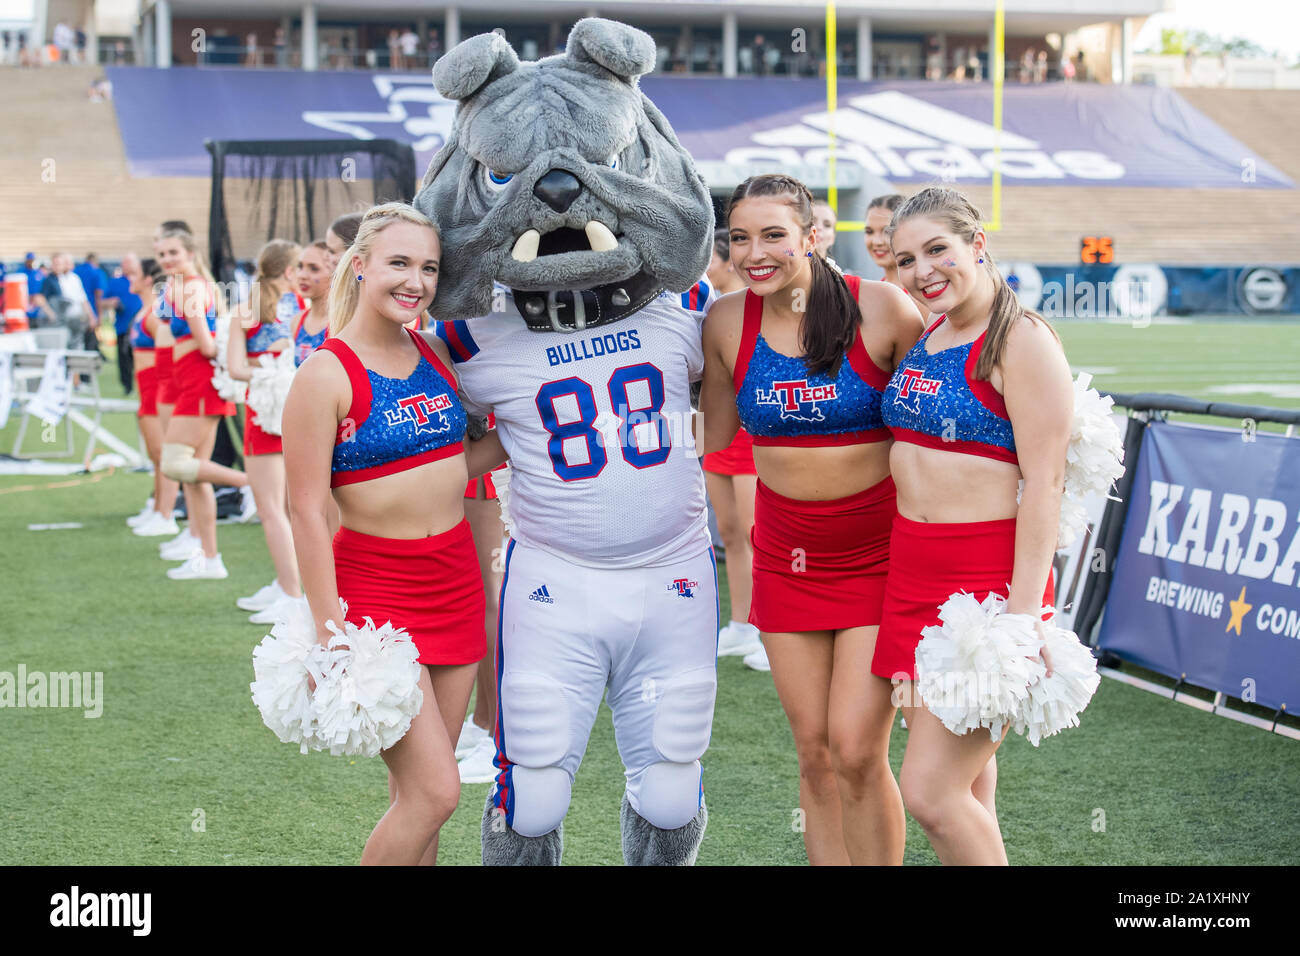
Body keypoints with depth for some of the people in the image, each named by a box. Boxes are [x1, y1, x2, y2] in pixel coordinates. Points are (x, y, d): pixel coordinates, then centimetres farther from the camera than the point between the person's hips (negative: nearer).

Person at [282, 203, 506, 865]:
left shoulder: (436, 355, 6)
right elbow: (306, 510, -14)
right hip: (375, 583, -6)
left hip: (456, 579, 6)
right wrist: (328, 630, -16)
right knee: (434, 792, -11)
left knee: (419, 789, 10)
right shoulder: (327, 375, -13)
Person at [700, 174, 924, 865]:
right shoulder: (727, 323, -3)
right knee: (814, 754, 7)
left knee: (857, 749, -11)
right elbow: (715, 440, 14)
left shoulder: (882, 311, -14)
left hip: (879, 552, -4)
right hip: (787, 555, 4)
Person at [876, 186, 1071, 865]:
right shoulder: (925, 337, 12)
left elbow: (1044, 483, -16)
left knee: (930, 792, -11)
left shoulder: (1022, 343, -11)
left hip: (990, 576, -8)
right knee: (963, 772, 13)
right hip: (913, 572, 8)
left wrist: (1023, 616, -21)